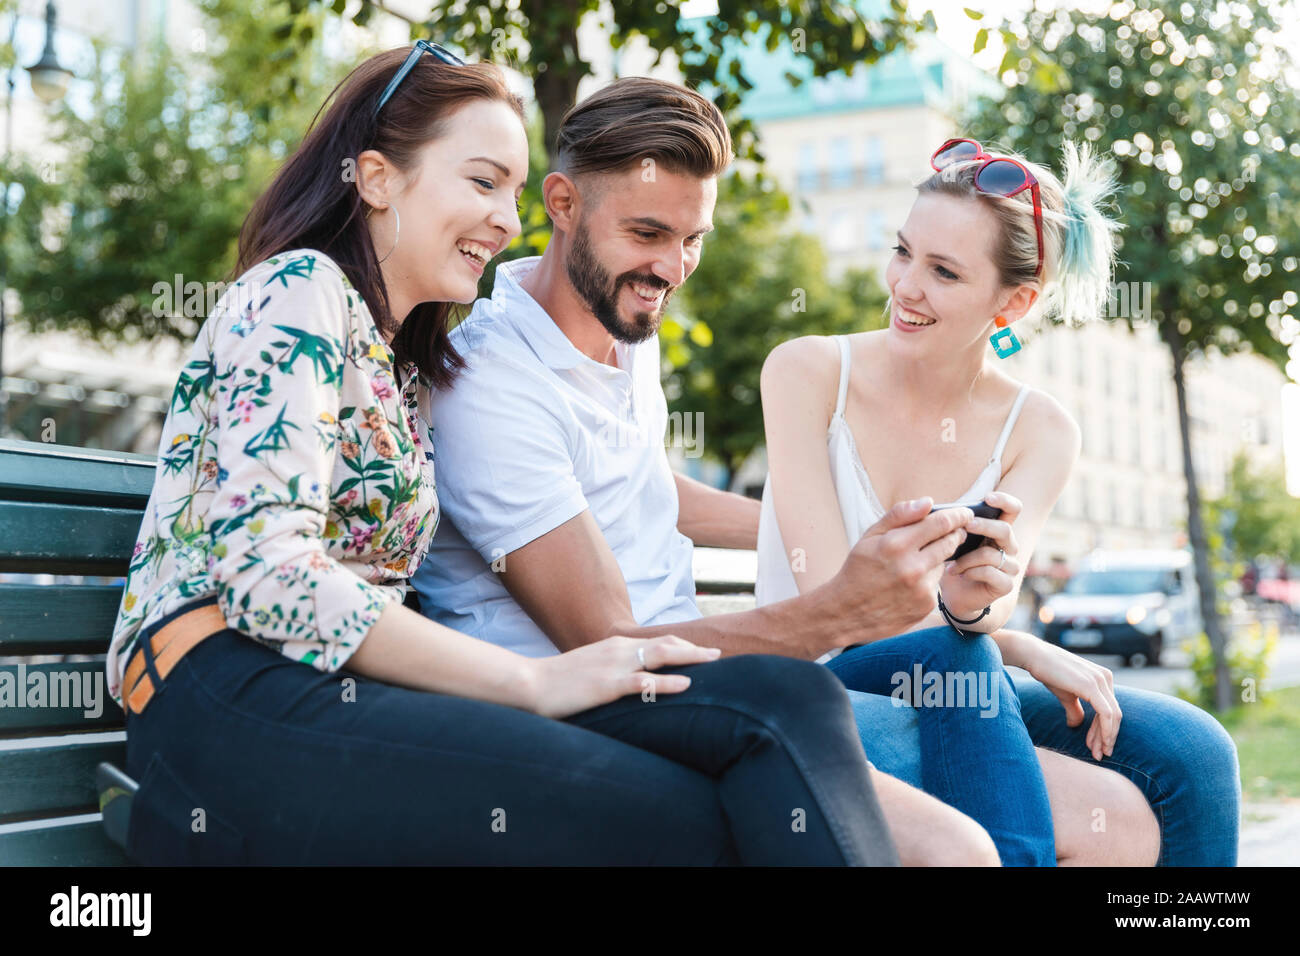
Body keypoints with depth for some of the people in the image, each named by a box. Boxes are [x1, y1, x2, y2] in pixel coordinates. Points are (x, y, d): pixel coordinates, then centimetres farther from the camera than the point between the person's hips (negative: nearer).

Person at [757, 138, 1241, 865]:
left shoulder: (1041, 433, -2)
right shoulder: (808, 371, -11)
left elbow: (993, 596, -17)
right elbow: (835, 598, -17)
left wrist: (975, 603, -42)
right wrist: (1026, 650, -27)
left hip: (949, 696, 4)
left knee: (1194, 754, -20)